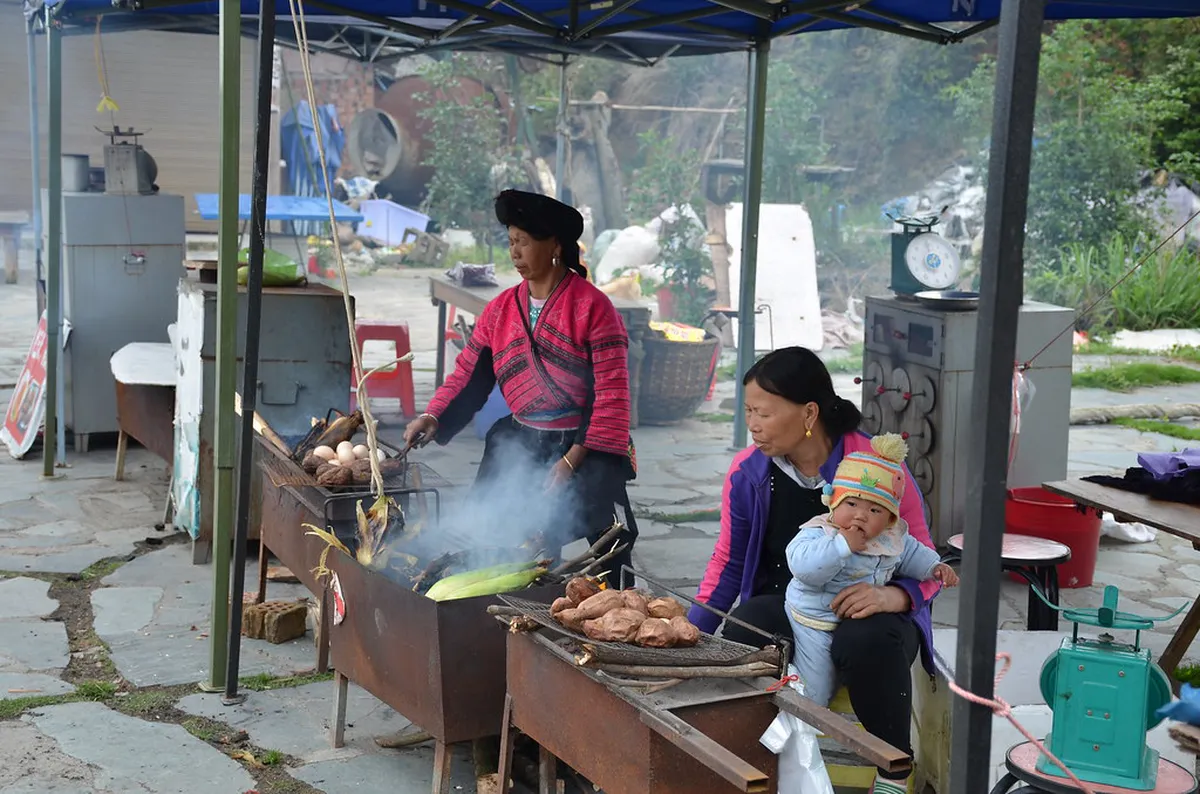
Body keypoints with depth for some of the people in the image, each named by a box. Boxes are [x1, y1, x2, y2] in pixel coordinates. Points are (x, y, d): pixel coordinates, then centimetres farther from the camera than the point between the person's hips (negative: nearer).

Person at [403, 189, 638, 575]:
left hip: (583, 451, -5)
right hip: (519, 449, 5)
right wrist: (434, 416, -11)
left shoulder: (592, 306, -10)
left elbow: (612, 391, -14)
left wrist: (573, 459, -17)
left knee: (610, 560, -4)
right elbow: (468, 374, 7)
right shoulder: (500, 309, 7)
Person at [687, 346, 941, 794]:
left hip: (863, 610, -2)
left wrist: (894, 596, -33)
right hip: (783, 604, 2)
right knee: (734, 647, -32)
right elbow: (728, 562, 9)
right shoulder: (747, 472, -3)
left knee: (868, 643, -38)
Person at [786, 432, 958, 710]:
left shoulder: (893, 537, -3)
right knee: (816, 694, 1)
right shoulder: (818, 533, -25)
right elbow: (803, 565, -43)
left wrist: (935, 567, 3)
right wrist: (843, 545, -43)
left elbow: (911, 554, 19)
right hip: (816, 622, -6)